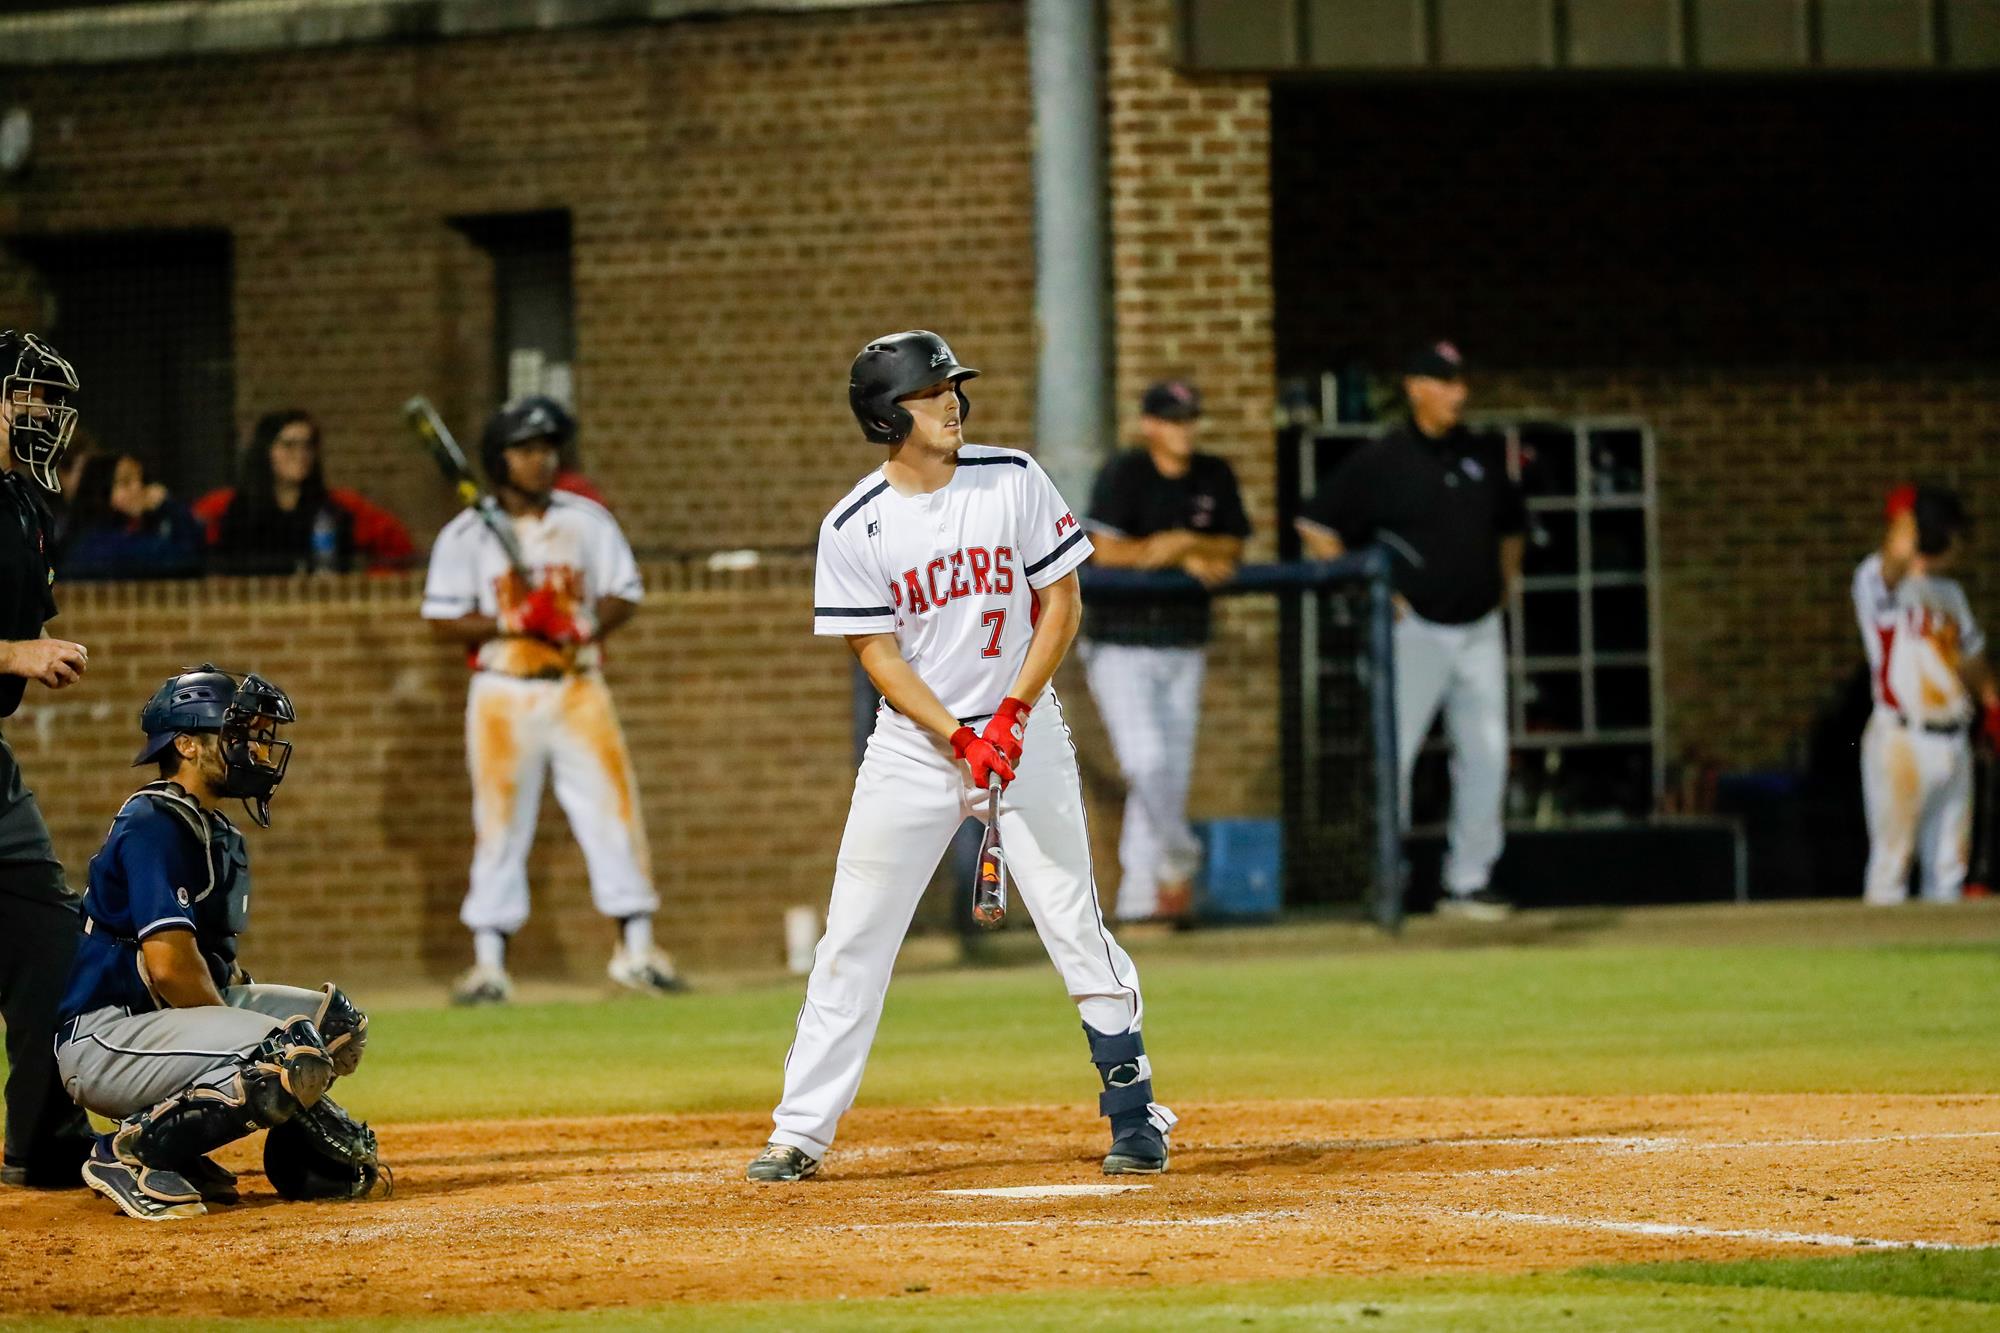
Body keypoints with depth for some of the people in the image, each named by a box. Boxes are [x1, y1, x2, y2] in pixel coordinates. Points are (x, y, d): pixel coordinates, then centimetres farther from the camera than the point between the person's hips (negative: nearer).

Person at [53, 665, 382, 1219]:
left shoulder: (220, 835, 18)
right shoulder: (154, 824, -15)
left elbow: (217, 963, 18)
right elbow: (169, 964, -22)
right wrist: (230, 1029, -11)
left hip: (169, 1017, 11)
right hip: (104, 1036, -11)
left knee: (336, 1022, 11)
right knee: (295, 1056, -27)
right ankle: (128, 1153, -17)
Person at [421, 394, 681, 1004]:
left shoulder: (587, 520, 6)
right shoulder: (466, 536, -1)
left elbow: (624, 595, 6)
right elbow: (444, 622, -3)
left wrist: (587, 624, -14)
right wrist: (509, 621, -18)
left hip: (578, 690, 2)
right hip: (503, 695, -2)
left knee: (613, 805, -2)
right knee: (498, 822, -1)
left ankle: (636, 948, 7)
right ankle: (488, 963, 5)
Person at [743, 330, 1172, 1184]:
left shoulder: (1013, 480, -5)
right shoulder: (853, 528, -8)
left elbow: (1062, 601, -2)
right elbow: (878, 653, -7)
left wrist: (1012, 714, -12)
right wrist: (959, 739, -19)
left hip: (1023, 729, 0)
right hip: (913, 744, 0)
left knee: (1075, 926, -2)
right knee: (854, 938, 0)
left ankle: (1135, 1115, 9)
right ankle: (800, 1134, 6)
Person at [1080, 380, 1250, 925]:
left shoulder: (1213, 477, 5)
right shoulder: (1123, 474, -10)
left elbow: (1232, 549, 6)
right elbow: (1107, 553, -18)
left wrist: (1181, 543, -13)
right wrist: (1189, 560, -16)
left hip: (1183, 648, 5)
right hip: (1120, 647, -5)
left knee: (1173, 773, 4)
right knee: (1146, 761, -18)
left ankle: (1140, 896, 10)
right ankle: (1177, 859, 1)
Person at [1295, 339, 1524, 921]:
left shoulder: (1482, 459, 10)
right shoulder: (1380, 461, -6)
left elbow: (1511, 525, 27)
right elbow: (1315, 526, -4)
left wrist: (1503, 582, 14)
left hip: (1479, 630, 5)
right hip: (1414, 629, -5)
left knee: (1486, 756, 4)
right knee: (1391, 755, -8)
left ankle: (1468, 883, 12)